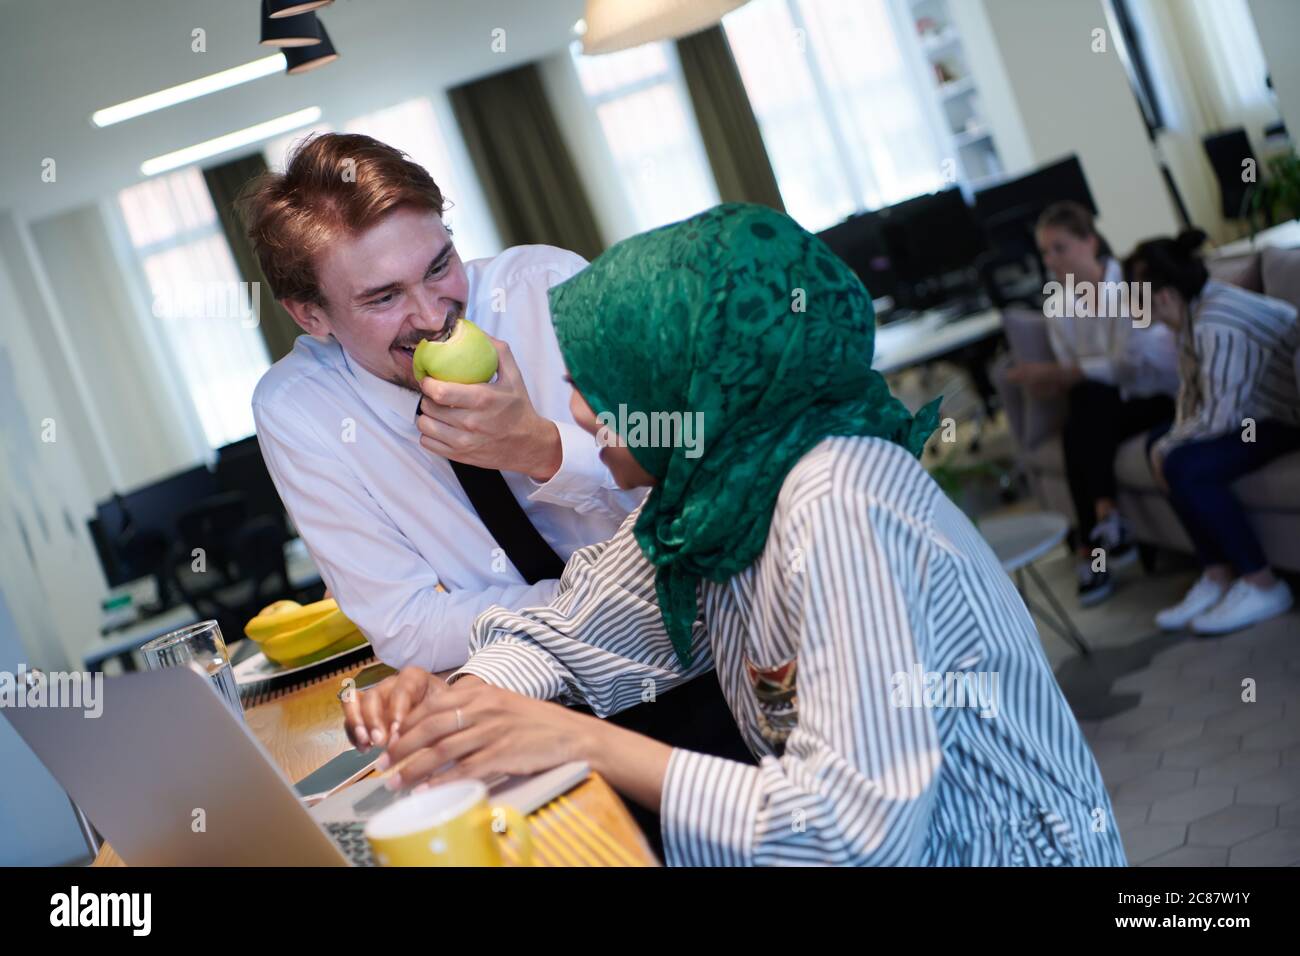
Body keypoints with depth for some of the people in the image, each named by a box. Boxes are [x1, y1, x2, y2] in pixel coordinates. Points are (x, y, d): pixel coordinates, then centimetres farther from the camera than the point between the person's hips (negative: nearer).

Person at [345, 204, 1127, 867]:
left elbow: (861, 828, -31)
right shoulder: (707, 487, -4)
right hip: (858, 836, 6)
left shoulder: (834, 505, -26)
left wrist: (586, 743, -27)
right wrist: (461, 701, -10)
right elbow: (574, 630, 9)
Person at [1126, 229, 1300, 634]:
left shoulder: (1216, 326, -29)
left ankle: (1263, 586, -10)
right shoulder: (1194, 309, 2)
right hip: (1253, 407, 11)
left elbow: (1220, 415, -29)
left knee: (1187, 468, -24)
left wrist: (1170, 448, -14)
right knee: (1160, 446, 5)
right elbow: (1192, 388, 9)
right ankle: (1216, 575, 6)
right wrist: (1172, 440, -5)